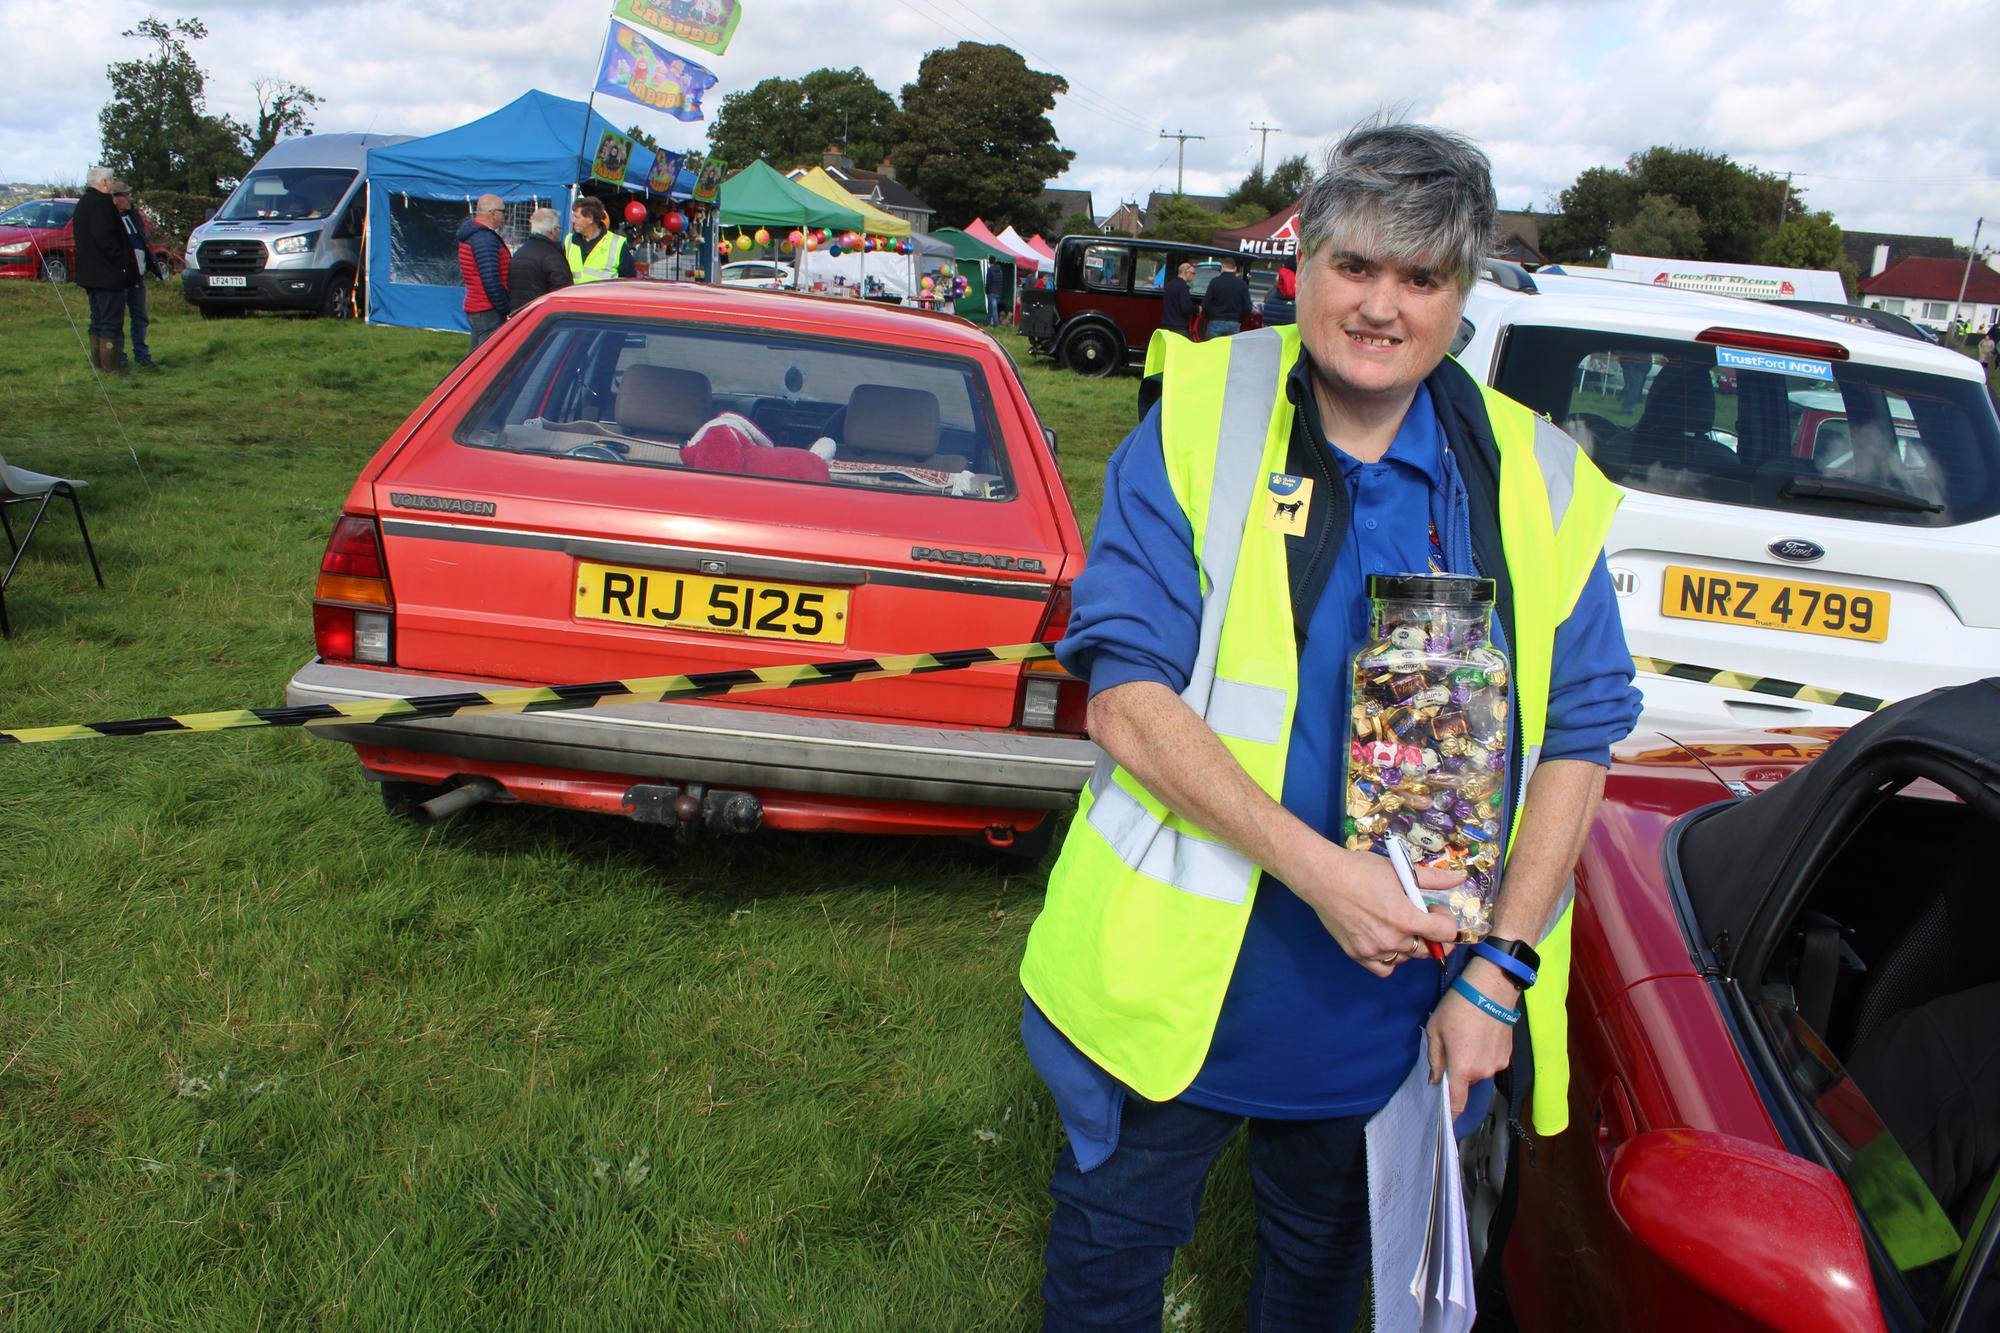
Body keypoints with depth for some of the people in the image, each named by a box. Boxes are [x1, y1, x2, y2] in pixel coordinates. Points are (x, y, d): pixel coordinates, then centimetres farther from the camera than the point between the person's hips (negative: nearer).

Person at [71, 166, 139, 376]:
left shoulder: (84, 203, 18)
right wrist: (124, 264, -18)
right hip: (108, 274, -11)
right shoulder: (100, 203, -16)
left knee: (98, 321, 15)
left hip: (91, 274, 11)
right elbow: (106, 239, -23)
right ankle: (110, 367, -8)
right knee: (112, 322, -8)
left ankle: (98, 364, 20)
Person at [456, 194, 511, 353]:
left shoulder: (470, 235, 15)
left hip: (474, 308, 11)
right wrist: (504, 310, -16)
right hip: (488, 311, -11)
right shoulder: (485, 239, -17)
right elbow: (491, 280, -23)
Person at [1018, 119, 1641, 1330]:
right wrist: (1318, 869, -26)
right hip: (1184, 982, -2)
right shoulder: (1198, 426, -11)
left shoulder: (1534, 485, -3)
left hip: (1401, 1006, 3)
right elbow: (1127, 700, -18)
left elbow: (1579, 737, 0)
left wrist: (1501, 967, -8)